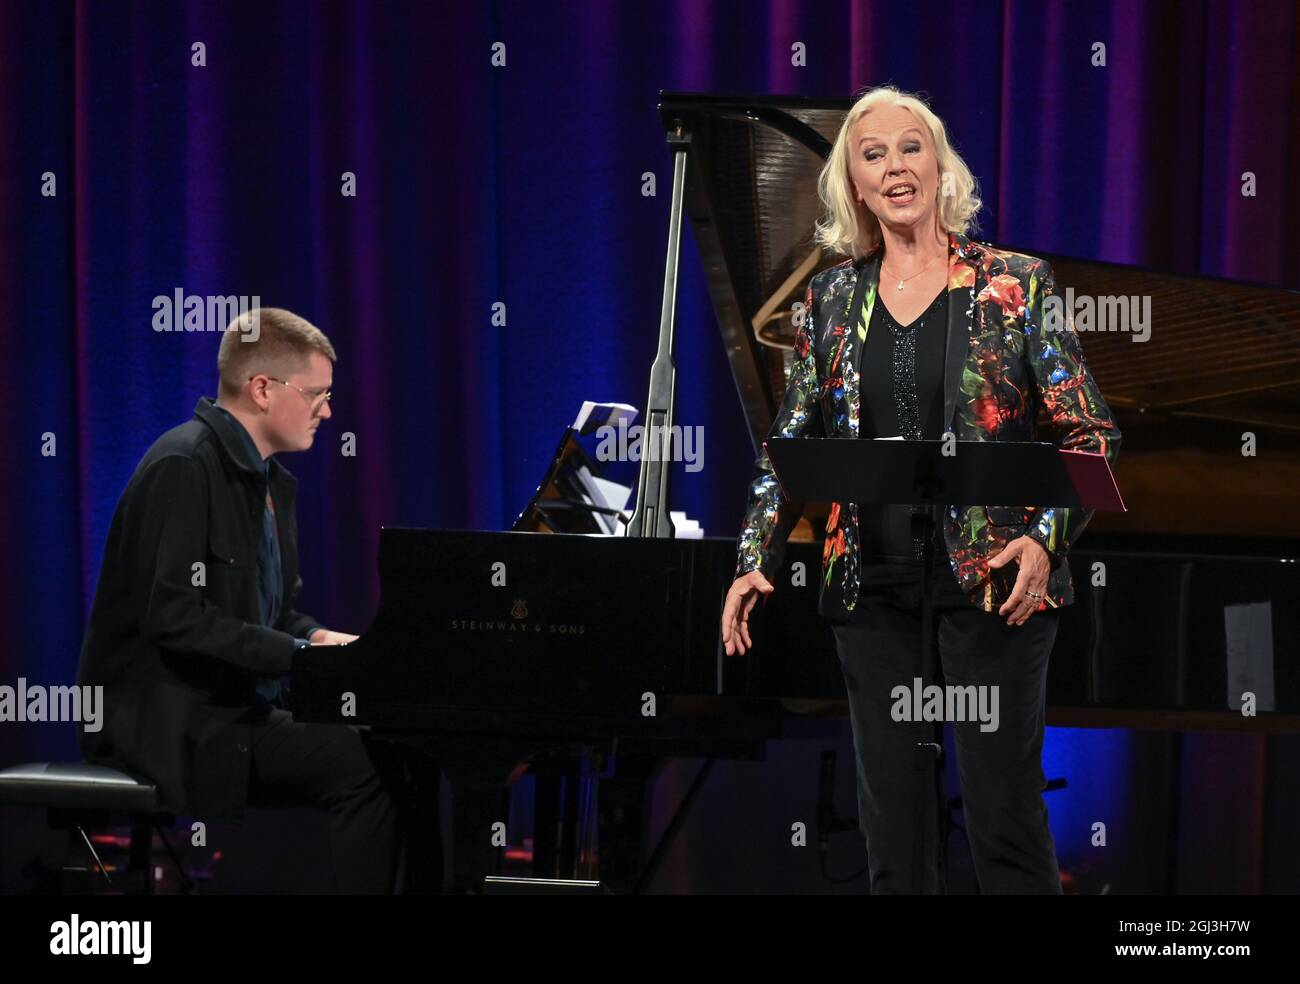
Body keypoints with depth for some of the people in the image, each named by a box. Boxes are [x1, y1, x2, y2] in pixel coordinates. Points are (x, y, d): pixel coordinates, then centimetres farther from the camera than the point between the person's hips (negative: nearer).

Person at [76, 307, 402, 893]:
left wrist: (318, 638, -1)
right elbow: (172, 615, -23)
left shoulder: (273, 482, 16)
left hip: (241, 707, 9)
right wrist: (298, 652, -22)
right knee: (364, 765, -23)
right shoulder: (184, 466, -15)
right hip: (168, 720, -9)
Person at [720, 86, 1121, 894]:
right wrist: (756, 562, 0)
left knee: (1004, 810, -5)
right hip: (873, 585, 4)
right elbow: (790, 446, 12)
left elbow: (1092, 436, -1)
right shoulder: (832, 300, 9)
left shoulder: (1017, 285, -1)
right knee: (891, 812, 6)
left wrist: (1045, 538, -16)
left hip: (990, 580, -3)